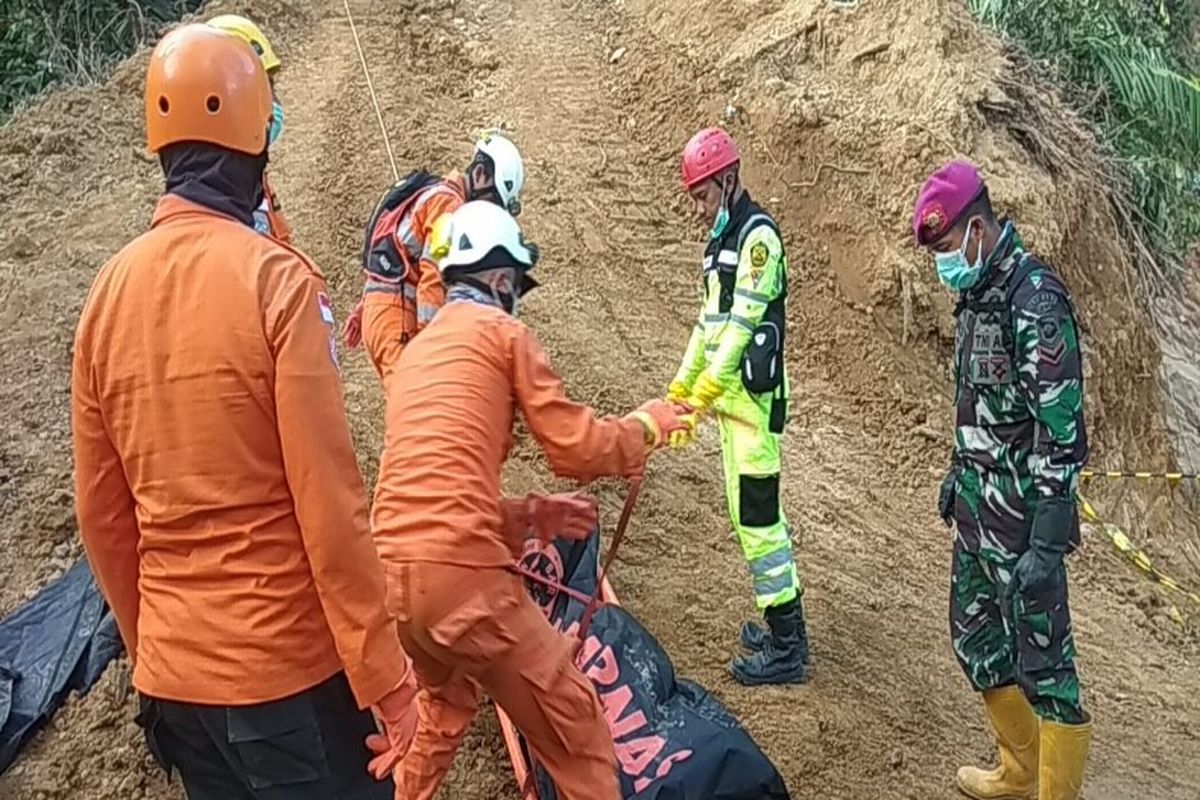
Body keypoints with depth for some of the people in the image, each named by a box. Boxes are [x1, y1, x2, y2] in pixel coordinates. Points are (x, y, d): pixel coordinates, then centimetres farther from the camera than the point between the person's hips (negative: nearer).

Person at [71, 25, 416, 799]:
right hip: (286, 669, -6)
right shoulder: (275, 278, -16)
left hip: (171, 675, 6)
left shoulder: (109, 292, 1)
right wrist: (385, 675, -9)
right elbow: (330, 501, -18)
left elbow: (101, 513, 7)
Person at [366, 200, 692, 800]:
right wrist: (648, 425, 18)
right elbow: (577, 448, 0)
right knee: (574, 730, 6)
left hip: (389, 570, 8)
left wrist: (534, 515, 28)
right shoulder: (500, 330, 2)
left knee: (444, 703, 35)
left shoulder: (415, 351, 23)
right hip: (461, 572, -8)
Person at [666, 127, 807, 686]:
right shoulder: (721, 240, 19)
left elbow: (743, 321, -19)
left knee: (755, 514, -8)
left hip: (752, 393, -10)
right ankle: (782, 626, 24)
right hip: (728, 394, 10)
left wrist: (704, 389, -23)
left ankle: (787, 646, -1)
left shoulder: (758, 235, -11)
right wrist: (679, 389, 17)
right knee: (751, 511, 14)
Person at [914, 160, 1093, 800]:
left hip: (1023, 516, -10)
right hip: (977, 507, 10)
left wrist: (1048, 541, -24)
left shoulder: (1035, 299, -19)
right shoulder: (977, 293, 9)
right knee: (976, 641, 19)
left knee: (1042, 663, 0)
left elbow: (1061, 428, -22)